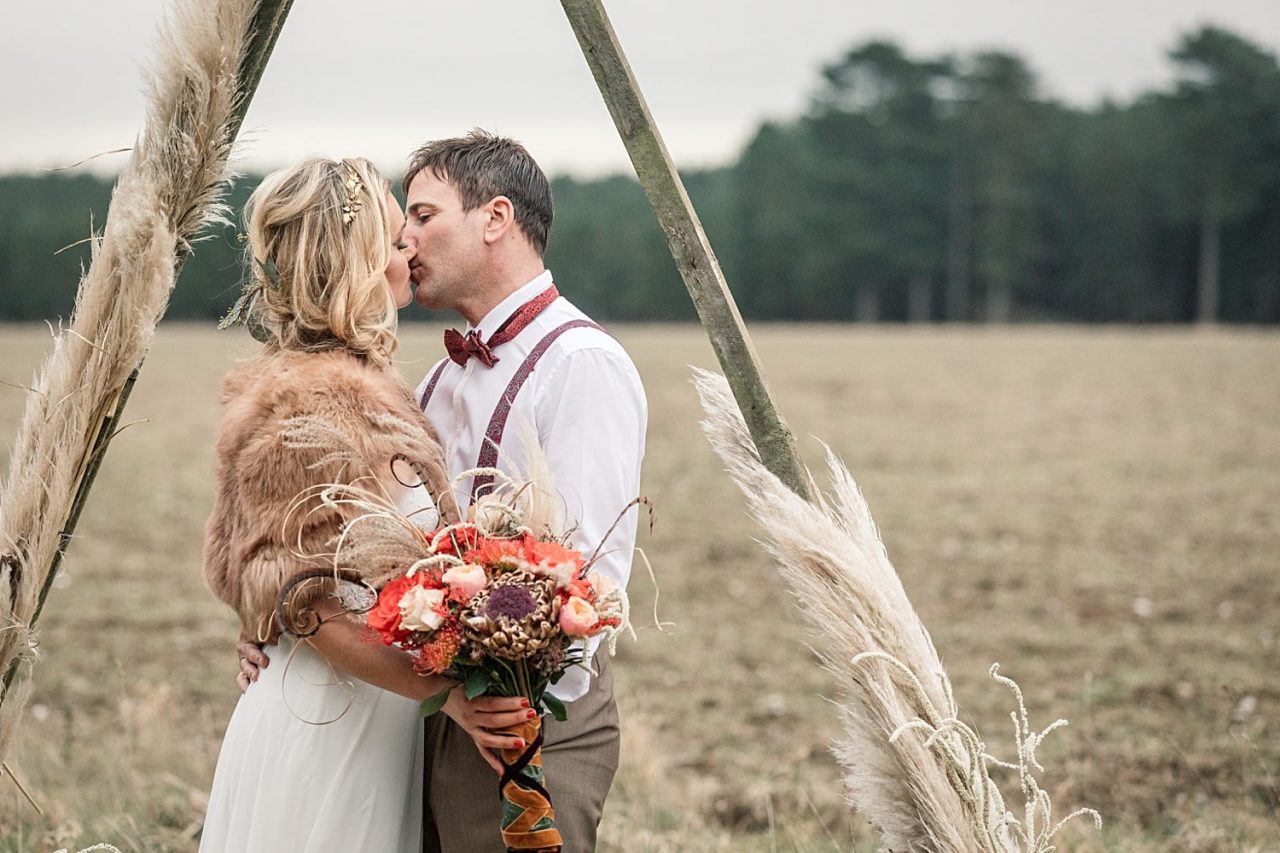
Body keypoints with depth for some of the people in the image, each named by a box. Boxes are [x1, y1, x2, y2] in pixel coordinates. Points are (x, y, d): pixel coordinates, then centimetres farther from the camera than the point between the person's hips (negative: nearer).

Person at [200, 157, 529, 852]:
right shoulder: (319, 404, -17)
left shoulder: (355, 384, 12)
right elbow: (310, 604, -20)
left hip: (368, 721, 9)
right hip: (328, 727, -9)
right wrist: (447, 690, -25)